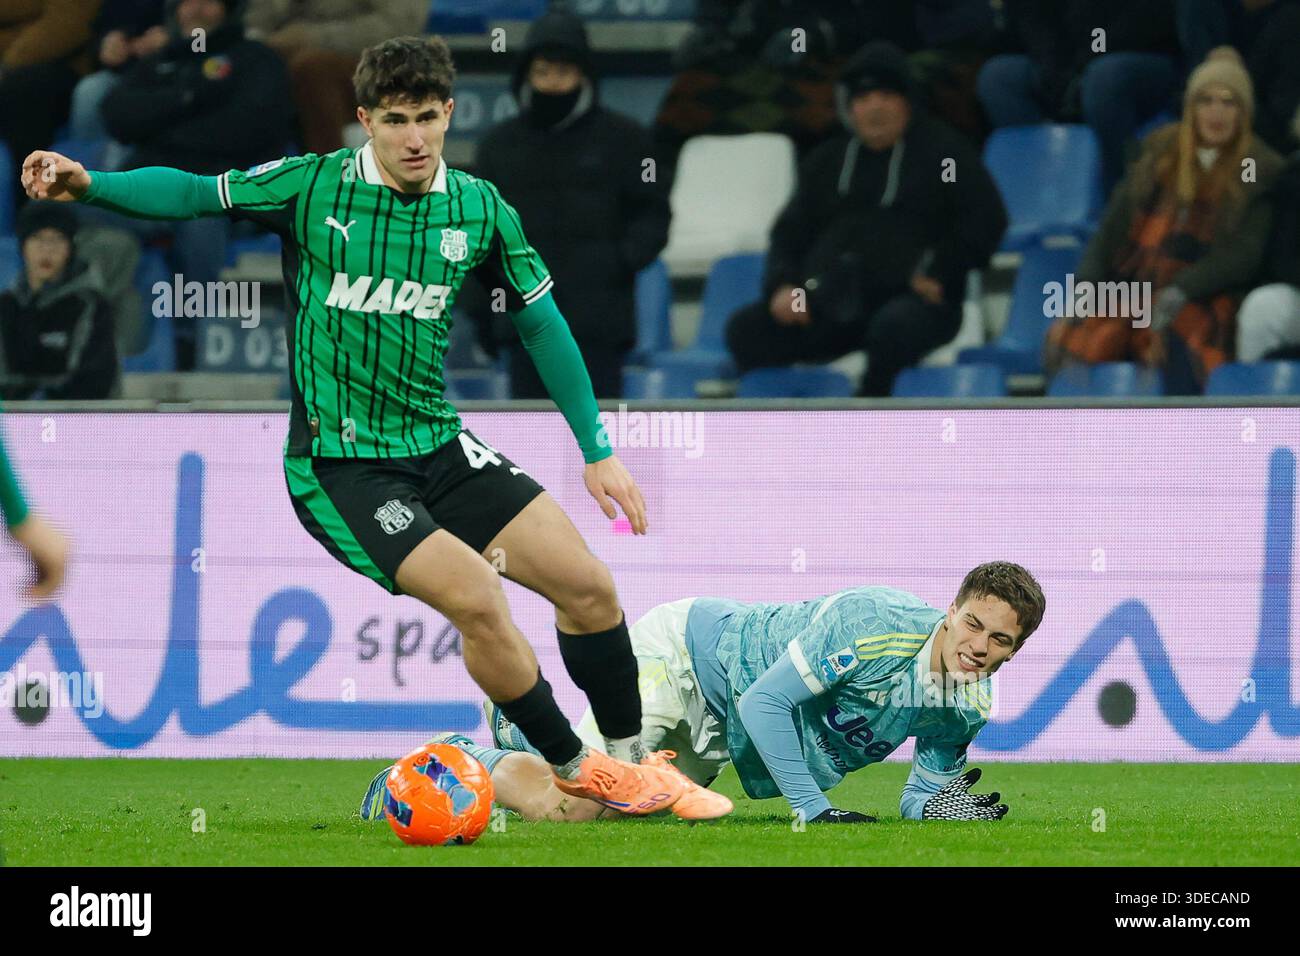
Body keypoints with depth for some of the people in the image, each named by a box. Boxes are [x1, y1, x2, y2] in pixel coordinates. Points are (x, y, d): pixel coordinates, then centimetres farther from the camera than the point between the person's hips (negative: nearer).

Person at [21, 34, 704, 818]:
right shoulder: (312, 186, -9)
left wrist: (598, 450, 11)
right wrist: (88, 184, -27)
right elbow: (194, 194, -9)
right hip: (339, 466, -5)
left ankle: (631, 760, 20)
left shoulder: (480, 208, 1)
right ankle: (575, 769, -3)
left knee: (589, 585, -2)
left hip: (438, 445, 5)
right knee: (477, 599, -22)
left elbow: (541, 323, 10)